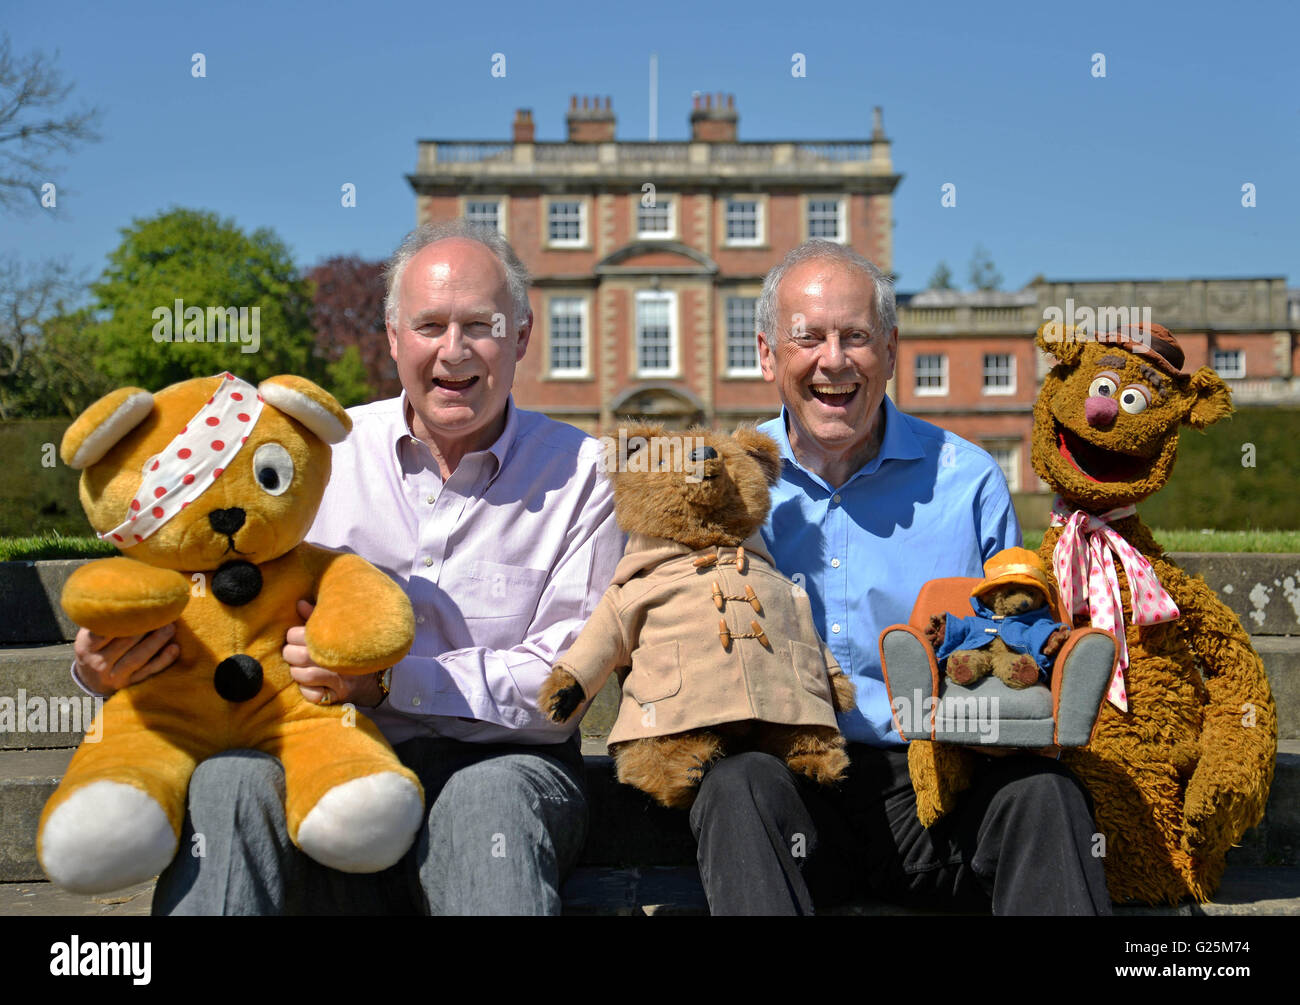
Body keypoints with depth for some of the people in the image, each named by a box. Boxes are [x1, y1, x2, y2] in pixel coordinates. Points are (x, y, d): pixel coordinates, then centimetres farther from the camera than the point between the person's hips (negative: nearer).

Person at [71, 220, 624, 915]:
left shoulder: (579, 472, 2)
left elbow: (565, 680, -7)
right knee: (228, 782, -31)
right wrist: (105, 665, -12)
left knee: (488, 799, -38)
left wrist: (388, 680, -19)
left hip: (503, 762, -1)